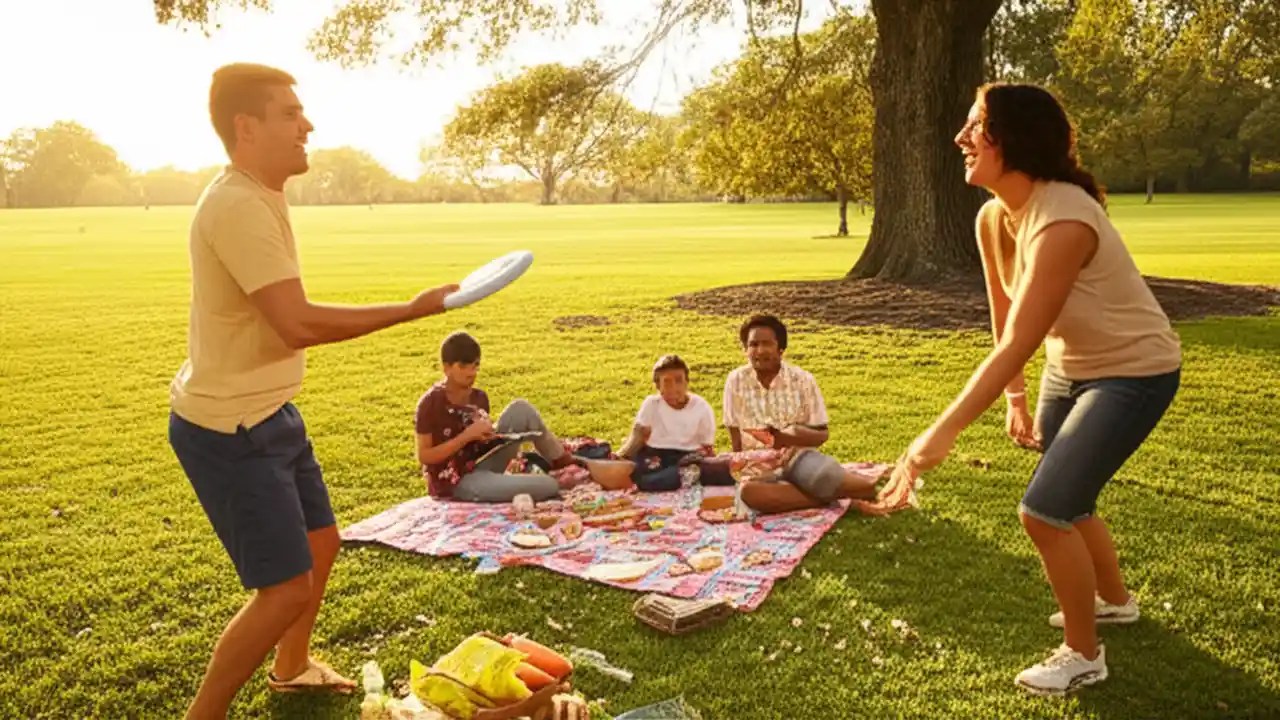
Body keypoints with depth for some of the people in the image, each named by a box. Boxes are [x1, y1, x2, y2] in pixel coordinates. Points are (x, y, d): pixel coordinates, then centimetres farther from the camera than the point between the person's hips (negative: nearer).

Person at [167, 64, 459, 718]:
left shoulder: (256, 199, 8)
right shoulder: (238, 207, -24)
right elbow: (298, 323, -30)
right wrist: (411, 310, -24)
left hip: (266, 415, 10)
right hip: (229, 430, -10)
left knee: (319, 542, 23)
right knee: (287, 590, -5)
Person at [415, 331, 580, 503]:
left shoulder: (479, 397, 3)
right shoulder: (430, 403, -16)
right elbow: (424, 456, -16)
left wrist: (489, 434, -7)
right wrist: (466, 436, -22)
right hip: (457, 483, -7)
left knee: (521, 409, -8)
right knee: (549, 486, -23)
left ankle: (561, 460, 6)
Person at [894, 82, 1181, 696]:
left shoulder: (1063, 220, -33)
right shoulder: (993, 218, -8)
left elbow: (1017, 345, -37)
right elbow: (1005, 320, 3)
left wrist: (944, 431, -38)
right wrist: (1016, 399, 7)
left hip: (1134, 372, -8)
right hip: (1069, 366, 8)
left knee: (1045, 509, -12)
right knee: (1066, 501, 21)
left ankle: (1083, 655, 11)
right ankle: (1114, 599, 50)